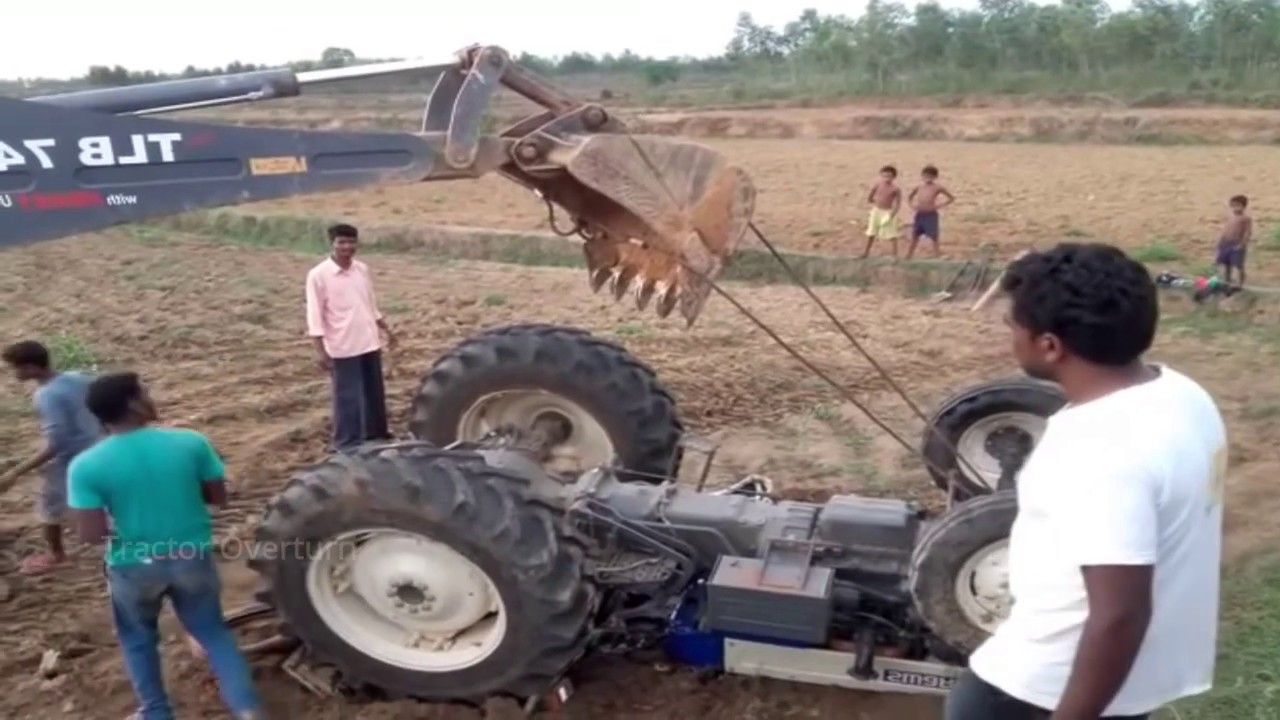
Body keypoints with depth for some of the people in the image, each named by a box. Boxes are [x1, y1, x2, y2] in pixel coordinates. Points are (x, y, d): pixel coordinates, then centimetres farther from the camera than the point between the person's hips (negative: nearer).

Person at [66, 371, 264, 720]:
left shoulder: (86, 466, -15)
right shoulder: (190, 442, -13)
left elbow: (93, 535, -16)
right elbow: (219, 497, -3)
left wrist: (120, 510, 4)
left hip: (134, 566, 0)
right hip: (192, 558, 1)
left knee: (138, 639, 26)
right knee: (213, 632, 19)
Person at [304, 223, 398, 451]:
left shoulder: (362, 269, 6)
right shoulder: (319, 275, -12)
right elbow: (315, 316, -12)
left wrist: (386, 330, 20)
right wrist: (320, 350, -16)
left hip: (370, 344, 6)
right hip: (343, 348, -6)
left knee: (375, 392, 16)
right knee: (348, 397, 0)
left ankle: (376, 434, 33)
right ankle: (347, 444, 12)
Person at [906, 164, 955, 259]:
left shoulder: (937, 187, -7)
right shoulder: (919, 187, 3)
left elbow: (952, 198, 0)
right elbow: (909, 197, 21)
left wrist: (939, 205, -8)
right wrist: (912, 205, 3)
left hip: (931, 215, -4)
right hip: (919, 215, 4)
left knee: (934, 238, 2)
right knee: (914, 237, 9)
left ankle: (936, 258, 10)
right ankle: (908, 258, 16)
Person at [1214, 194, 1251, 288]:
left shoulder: (1246, 218, -14)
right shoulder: (1229, 216, 6)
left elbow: (1248, 232, -15)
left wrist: (1242, 244, -19)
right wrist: (1220, 240, 10)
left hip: (1237, 245, -7)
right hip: (1226, 243, 7)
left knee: (1239, 265, -1)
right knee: (1226, 264, 14)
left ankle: (1240, 283, 11)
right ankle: (1226, 281, 28)